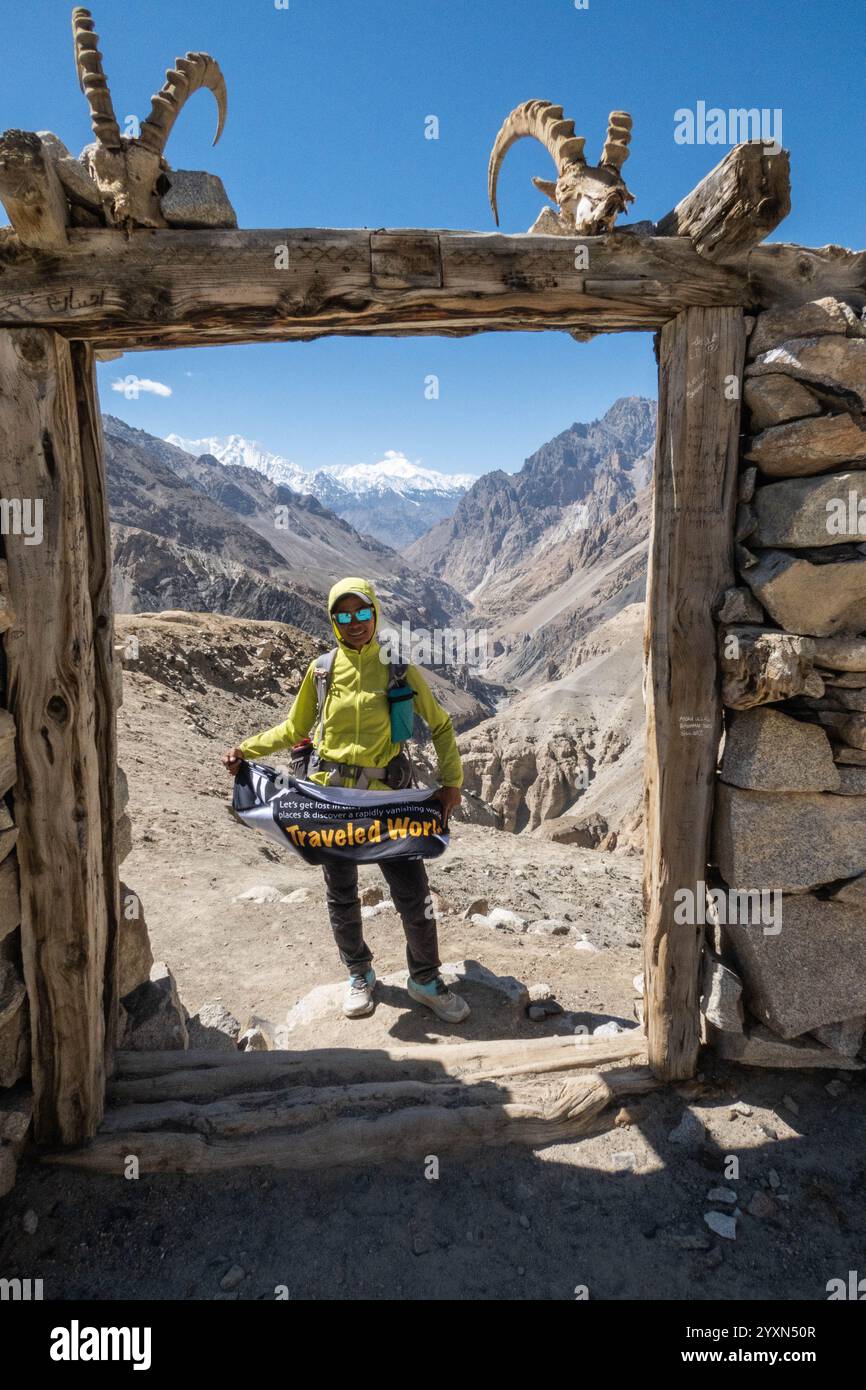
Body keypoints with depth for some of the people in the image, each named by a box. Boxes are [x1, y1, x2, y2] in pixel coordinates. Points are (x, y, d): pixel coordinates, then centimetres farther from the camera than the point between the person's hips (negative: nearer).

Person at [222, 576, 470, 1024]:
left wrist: (451, 780, 0)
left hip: (386, 797, -1)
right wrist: (246, 749, 2)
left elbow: (440, 725, 7)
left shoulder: (398, 669, -2)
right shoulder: (322, 670, 0)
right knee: (341, 895, 13)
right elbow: (294, 728, 13)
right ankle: (359, 975, 36)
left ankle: (425, 979, 24)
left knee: (413, 893, 1)